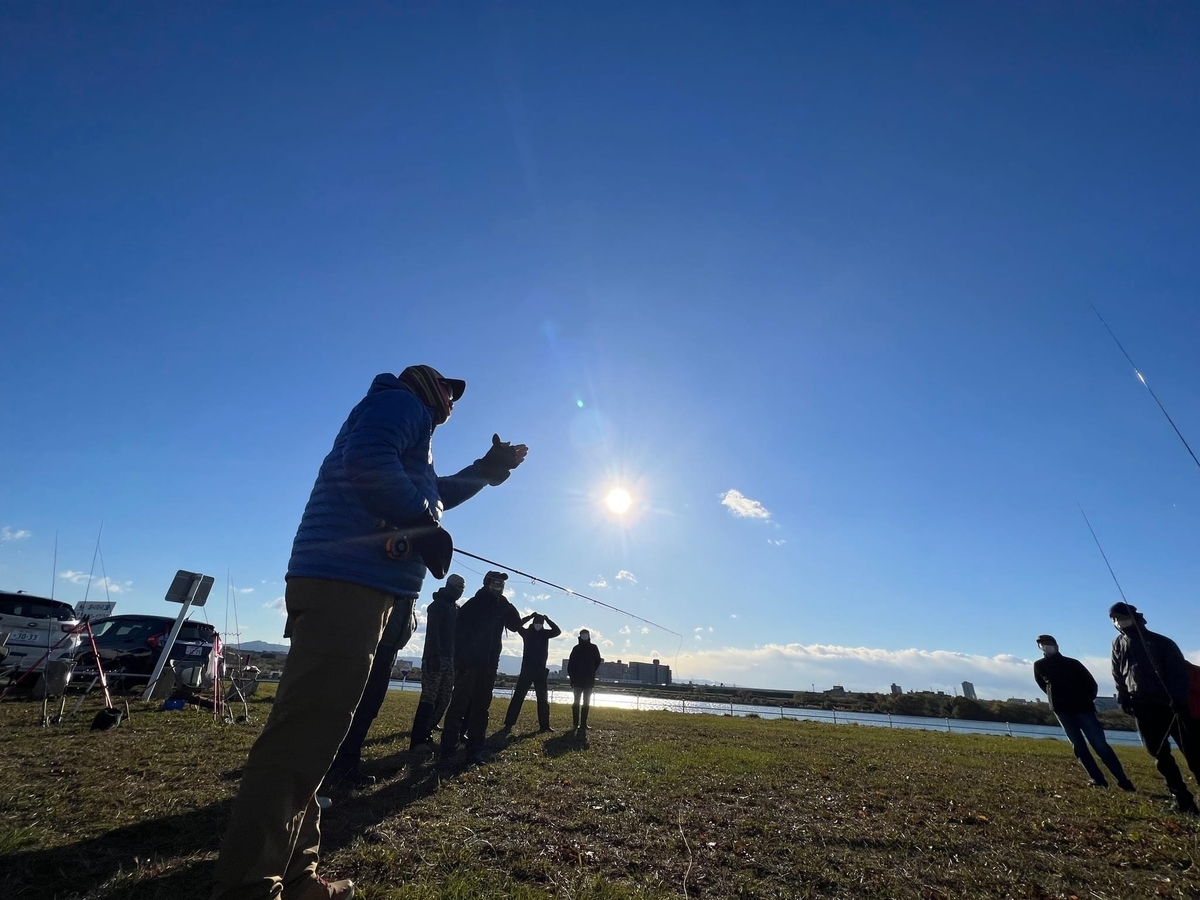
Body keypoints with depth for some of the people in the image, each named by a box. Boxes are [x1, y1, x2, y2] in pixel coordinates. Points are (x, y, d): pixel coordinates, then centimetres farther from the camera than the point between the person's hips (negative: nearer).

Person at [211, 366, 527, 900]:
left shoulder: (408, 425, 30)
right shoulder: (403, 400, 1)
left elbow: (423, 495, 38)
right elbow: (367, 462, -19)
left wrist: (486, 470, 37)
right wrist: (424, 525, -15)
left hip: (345, 588, 11)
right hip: (346, 584, -11)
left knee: (312, 732, 13)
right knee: (301, 735, -11)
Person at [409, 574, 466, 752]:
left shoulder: (456, 609, 18)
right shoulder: (437, 605, -3)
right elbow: (432, 632, -14)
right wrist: (434, 655, -23)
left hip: (450, 659, 7)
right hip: (435, 658, -7)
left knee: (444, 700, 5)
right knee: (429, 698, -9)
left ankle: (427, 735, 12)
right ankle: (418, 740, -6)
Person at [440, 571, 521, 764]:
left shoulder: (501, 607, 12)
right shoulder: (473, 605, -2)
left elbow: (516, 625, 2)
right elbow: (459, 632, -9)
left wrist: (507, 604, -7)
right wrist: (459, 659, -17)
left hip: (489, 664, 5)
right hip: (469, 662, -5)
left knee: (481, 707, 7)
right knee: (459, 705, -6)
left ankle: (475, 748, 11)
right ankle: (448, 748, -1)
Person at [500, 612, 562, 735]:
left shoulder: (545, 633, 6)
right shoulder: (527, 632, 0)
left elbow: (558, 631, -4)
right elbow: (517, 625, -16)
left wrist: (547, 619, -8)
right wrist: (530, 616, -17)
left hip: (541, 670, 3)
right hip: (526, 669, -3)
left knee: (543, 698, 7)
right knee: (518, 697, -4)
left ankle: (544, 725, 15)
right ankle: (509, 724, -1)